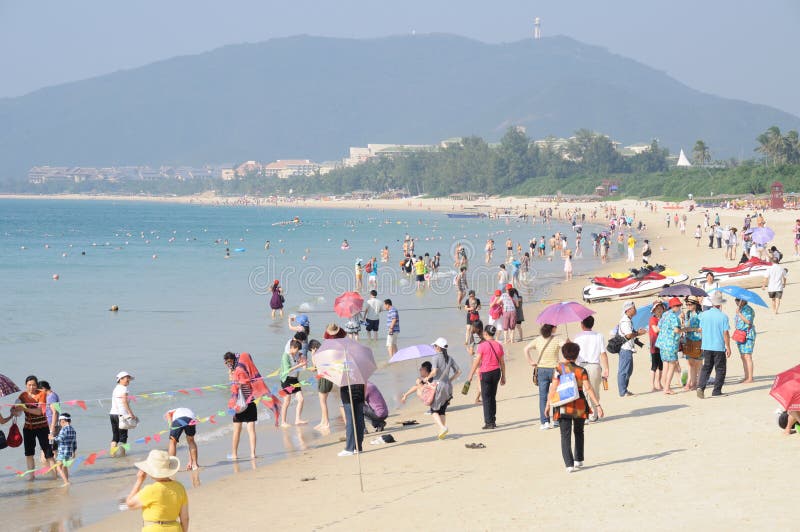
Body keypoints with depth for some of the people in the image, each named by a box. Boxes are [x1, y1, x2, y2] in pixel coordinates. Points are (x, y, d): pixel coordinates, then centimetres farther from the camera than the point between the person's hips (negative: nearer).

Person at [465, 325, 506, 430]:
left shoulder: (482, 345, -12)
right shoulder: (498, 345, 3)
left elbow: (476, 362, -11)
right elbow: (502, 362, 8)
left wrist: (470, 376, -5)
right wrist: (503, 377, 16)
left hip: (486, 373, -5)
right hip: (496, 372, 5)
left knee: (486, 398, 1)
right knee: (493, 397, 17)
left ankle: (489, 422, -2)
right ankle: (493, 421, 21)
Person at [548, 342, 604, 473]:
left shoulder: (559, 369, -3)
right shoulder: (581, 371, -1)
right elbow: (588, 389, -9)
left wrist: (548, 405, 0)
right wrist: (597, 405, -10)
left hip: (563, 407, -2)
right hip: (579, 406, 2)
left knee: (565, 435, 0)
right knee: (579, 432, 23)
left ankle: (569, 464, -11)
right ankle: (578, 460, 30)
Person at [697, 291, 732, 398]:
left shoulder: (704, 314, -1)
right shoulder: (723, 316, -13)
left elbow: (701, 330, 9)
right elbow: (725, 333, -11)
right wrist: (728, 347, -3)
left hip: (706, 346, 4)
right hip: (719, 347, -3)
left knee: (706, 368, 12)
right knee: (720, 369, 10)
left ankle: (701, 387, -6)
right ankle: (716, 391, 9)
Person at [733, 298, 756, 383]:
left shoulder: (748, 310, -12)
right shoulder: (740, 309, 17)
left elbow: (748, 321, -26)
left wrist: (738, 313, -25)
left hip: (747, 335, -10)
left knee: (747, 356, -10)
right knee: (743, 357, 10)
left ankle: (750, 378, -9)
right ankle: (746, 377, 14)